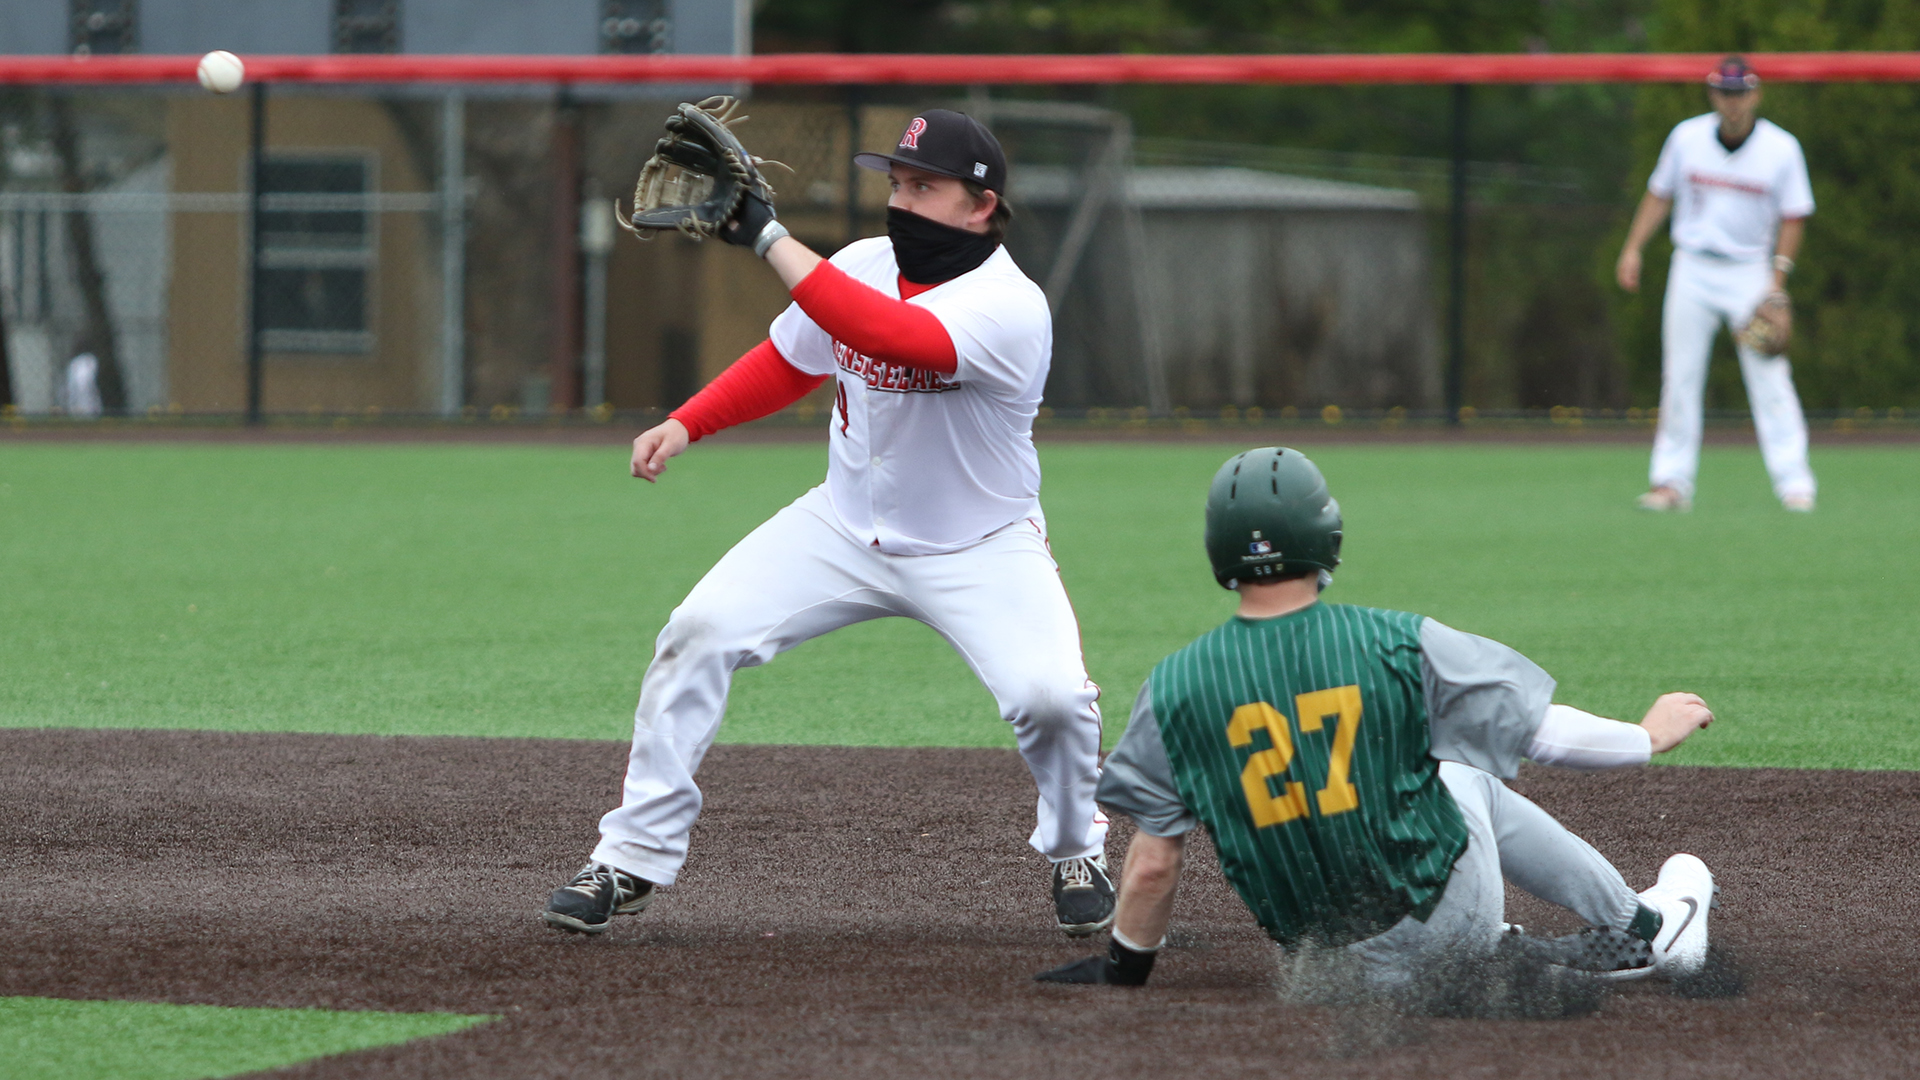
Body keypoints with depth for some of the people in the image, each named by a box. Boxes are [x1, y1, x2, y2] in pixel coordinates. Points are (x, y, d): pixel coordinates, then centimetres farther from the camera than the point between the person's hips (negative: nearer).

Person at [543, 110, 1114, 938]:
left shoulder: (1010, 308, -26)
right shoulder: (863, 266, -6)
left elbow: (897, 338, -44)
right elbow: (785, 363, 12)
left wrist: (769, 239, -44)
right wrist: (684, 424, -1)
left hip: (979, 549, -5)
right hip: (848, 526, 5)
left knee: (1050, 694, -26)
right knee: (698, 632, -12)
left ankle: (1075, 852, 8)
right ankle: (633, 860, -2)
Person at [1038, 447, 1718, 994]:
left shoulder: (1173, 687, -10)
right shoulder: (1399, 644, -12)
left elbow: (1153, 862, -6)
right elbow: (1546, 732, -3)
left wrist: (1124, 969, 12)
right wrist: (1650, 737, 16)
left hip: (1326, 953, 2)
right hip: (1451, 922, -1)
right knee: (1464, 777, 30)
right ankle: (1641, 934, 40)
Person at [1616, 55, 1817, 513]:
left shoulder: (1782, 149, -7)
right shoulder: (1686, 138, -1)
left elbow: (1793, 219, -3)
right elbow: (1659, 195, 10)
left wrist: (1776, 286, -9)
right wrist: (1633, 248, 0)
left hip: (1750, 271, -2)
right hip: (1692, 268, 2)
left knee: (1769, 378, -9)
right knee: (1679, 377, 2)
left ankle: (1794, 482, -7)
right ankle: (1672, 481, 7)